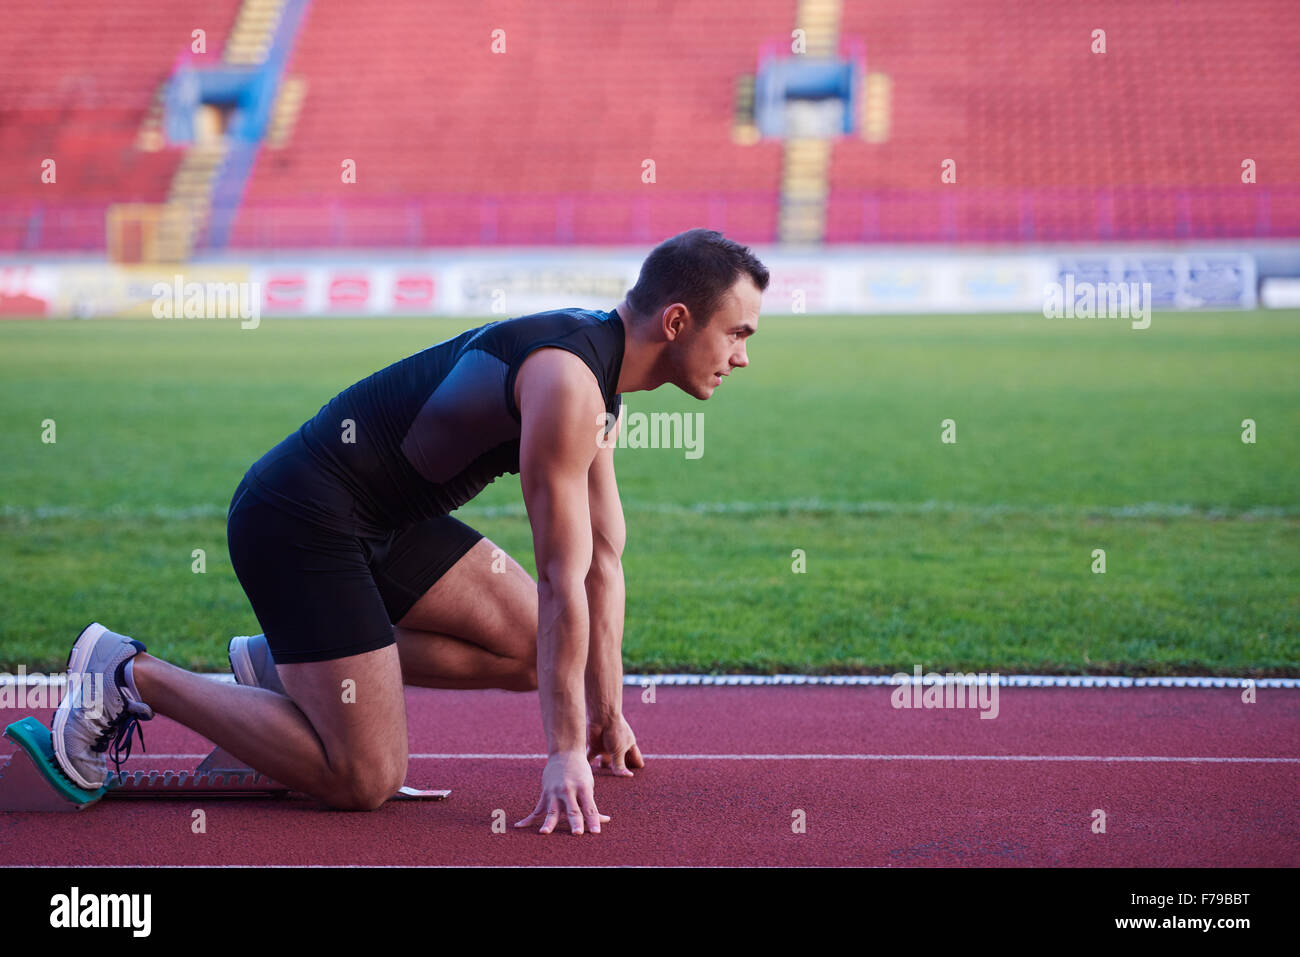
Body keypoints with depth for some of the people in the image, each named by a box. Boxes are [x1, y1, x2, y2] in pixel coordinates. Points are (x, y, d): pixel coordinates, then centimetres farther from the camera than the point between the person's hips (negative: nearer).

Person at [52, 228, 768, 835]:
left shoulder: (600, 379, 9)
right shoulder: (567, 381, -22)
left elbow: (602, 558, 15)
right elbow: (563, 580, -23)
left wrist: (606, 713, 18)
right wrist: (565, 753, -19)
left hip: (380, 520, 10)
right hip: (298, 522, -10)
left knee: (532, 649, 7)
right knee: (364, 782, -11)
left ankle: (281, 663, 13)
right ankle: (133, 676, 0)